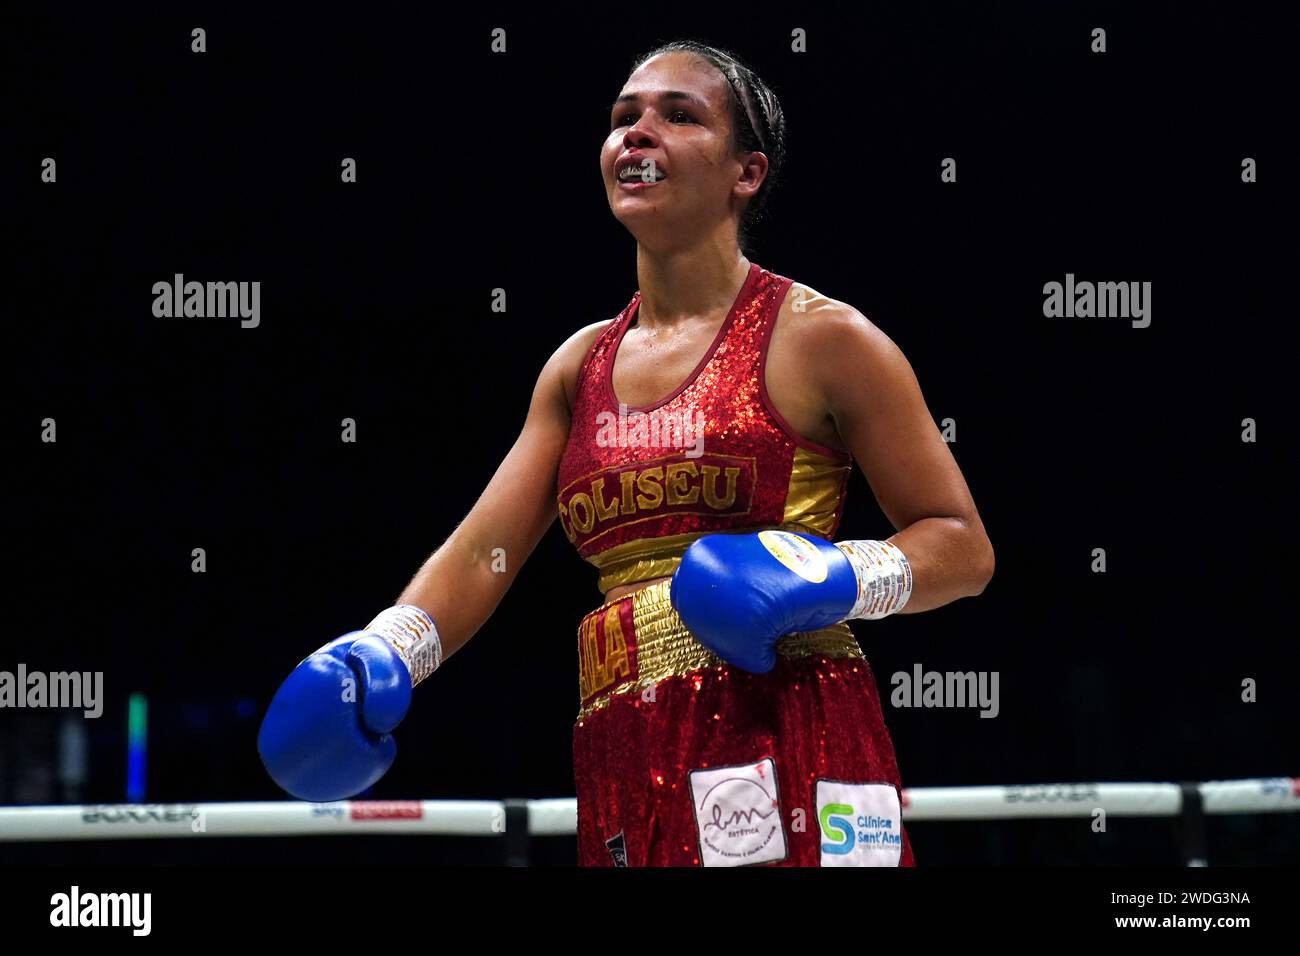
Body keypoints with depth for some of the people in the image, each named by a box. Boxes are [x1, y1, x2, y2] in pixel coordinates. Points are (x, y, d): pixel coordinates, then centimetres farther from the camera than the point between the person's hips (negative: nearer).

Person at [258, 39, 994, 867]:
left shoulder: (816, 338, 1)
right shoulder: (582, 366, 17)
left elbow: (964, 548, 2)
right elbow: (483, 550, 10)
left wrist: (842, 576, -17)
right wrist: (378, 657, -8)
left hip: (785, 756, -5)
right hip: (625, 767, 5)